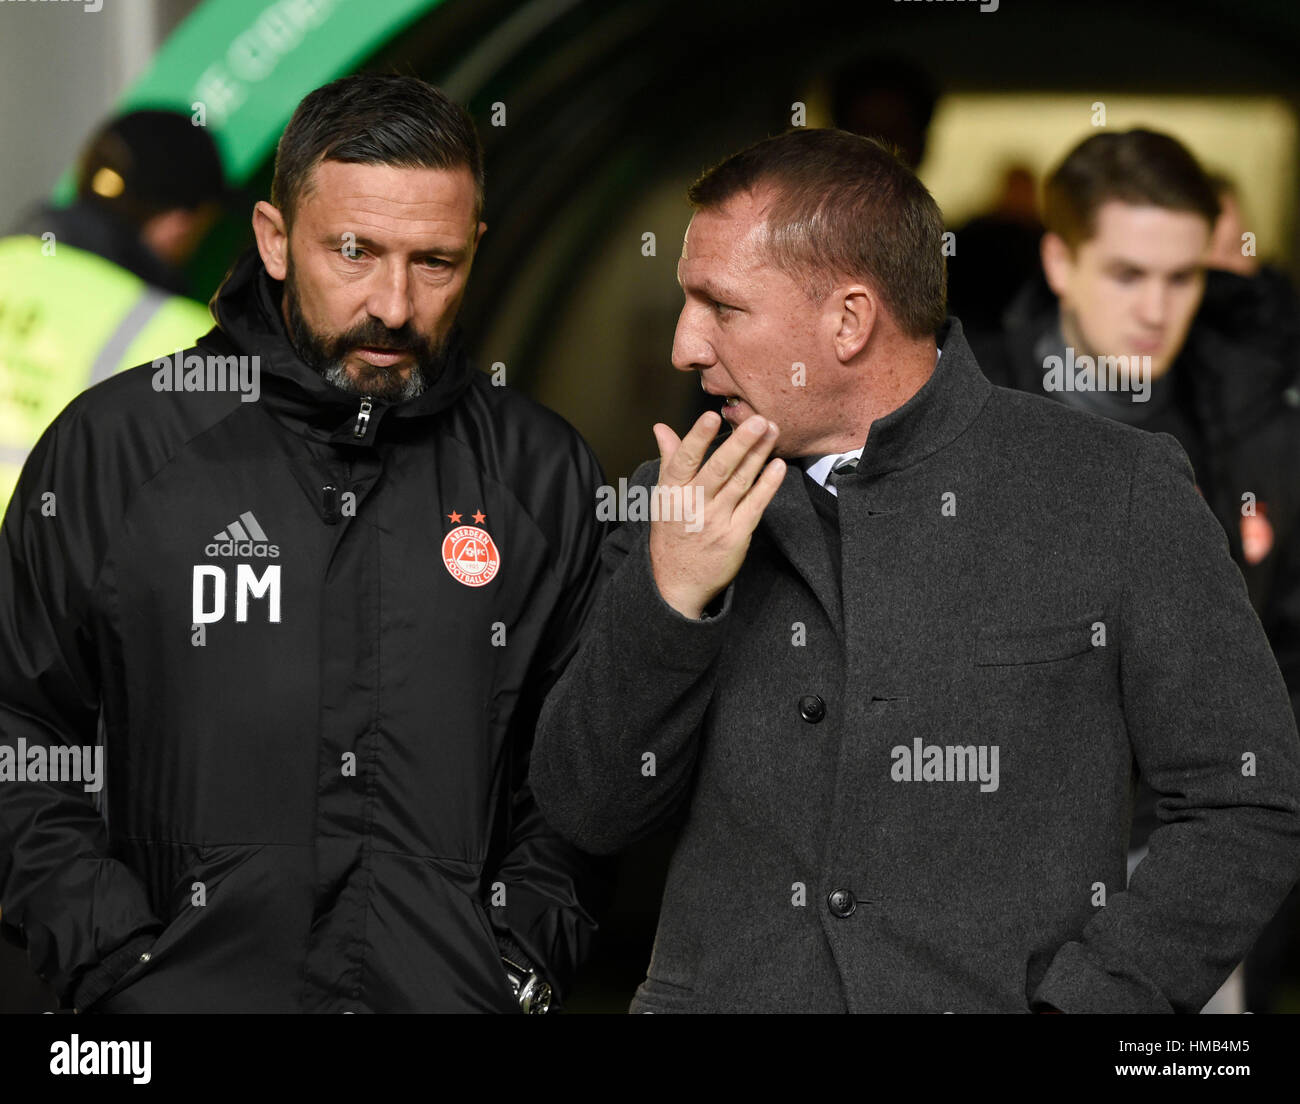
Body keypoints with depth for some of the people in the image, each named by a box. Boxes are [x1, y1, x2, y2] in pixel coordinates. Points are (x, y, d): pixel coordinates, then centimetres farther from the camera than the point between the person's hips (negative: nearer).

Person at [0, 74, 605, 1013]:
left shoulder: (545, 471, 3)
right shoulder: (111, 450, -3)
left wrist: (529, 957, -3)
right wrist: (114, 963, -8)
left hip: (467, 993, 2)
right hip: (185, 989, -1)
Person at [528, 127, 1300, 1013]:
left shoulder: (1121, 491, 2)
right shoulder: (681, 501, 12)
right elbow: (589, 814, 10)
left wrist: (1078, 1004, -7)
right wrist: (669, 599, -4)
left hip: (992, 997, -2)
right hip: (723, 991, 2)